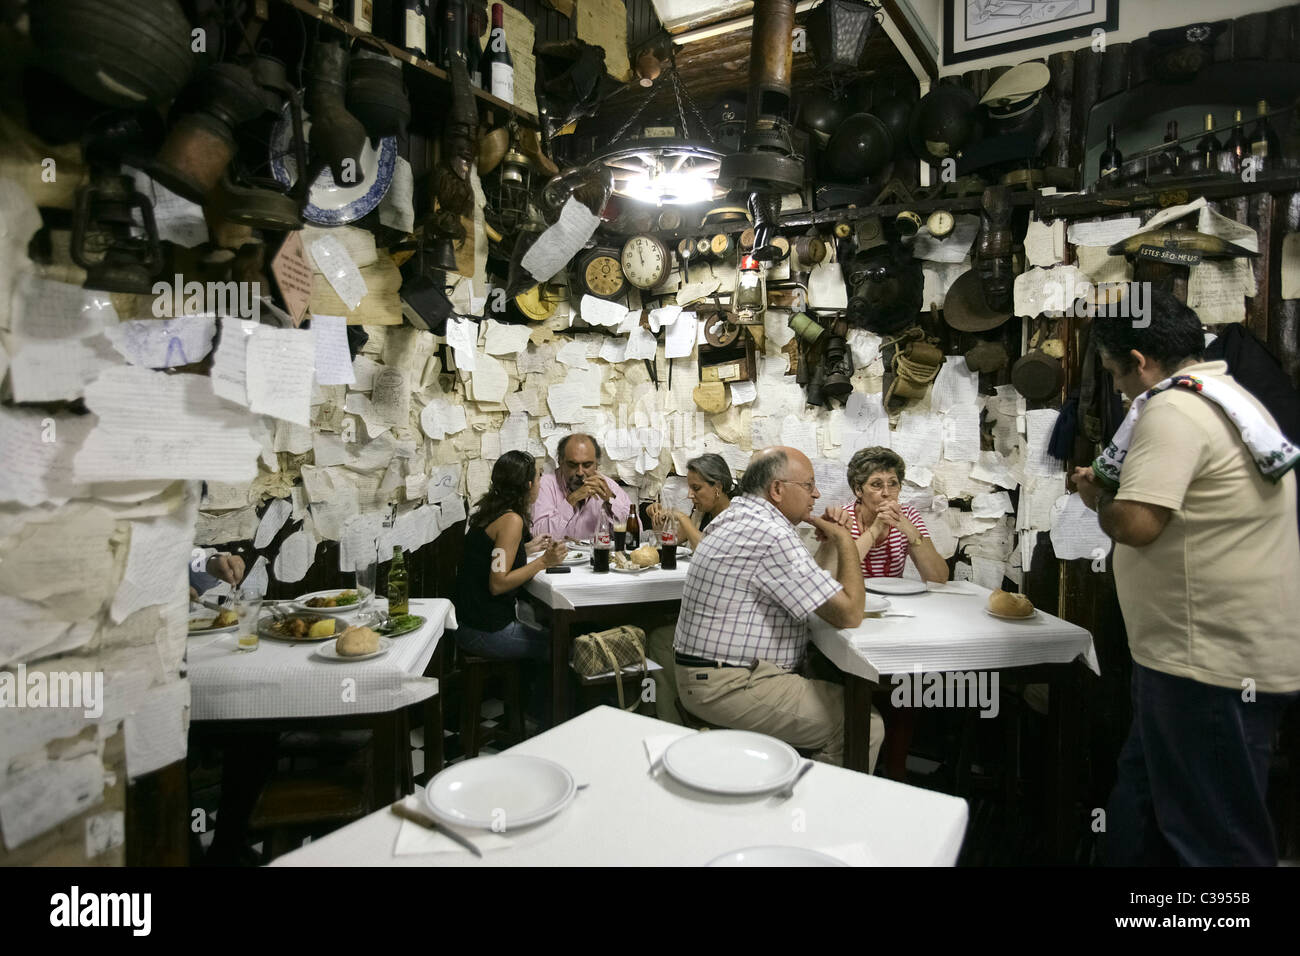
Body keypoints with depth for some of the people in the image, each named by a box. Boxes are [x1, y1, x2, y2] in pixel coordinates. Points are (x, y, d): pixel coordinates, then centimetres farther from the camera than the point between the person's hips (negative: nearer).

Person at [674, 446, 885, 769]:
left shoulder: (731, 518, 12)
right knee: (866, 726, -9)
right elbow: (849, 613, -16)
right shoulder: (772, 535, -20)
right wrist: (845, 541, -5)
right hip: (729, 688, -11)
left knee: (838, 692, 15)